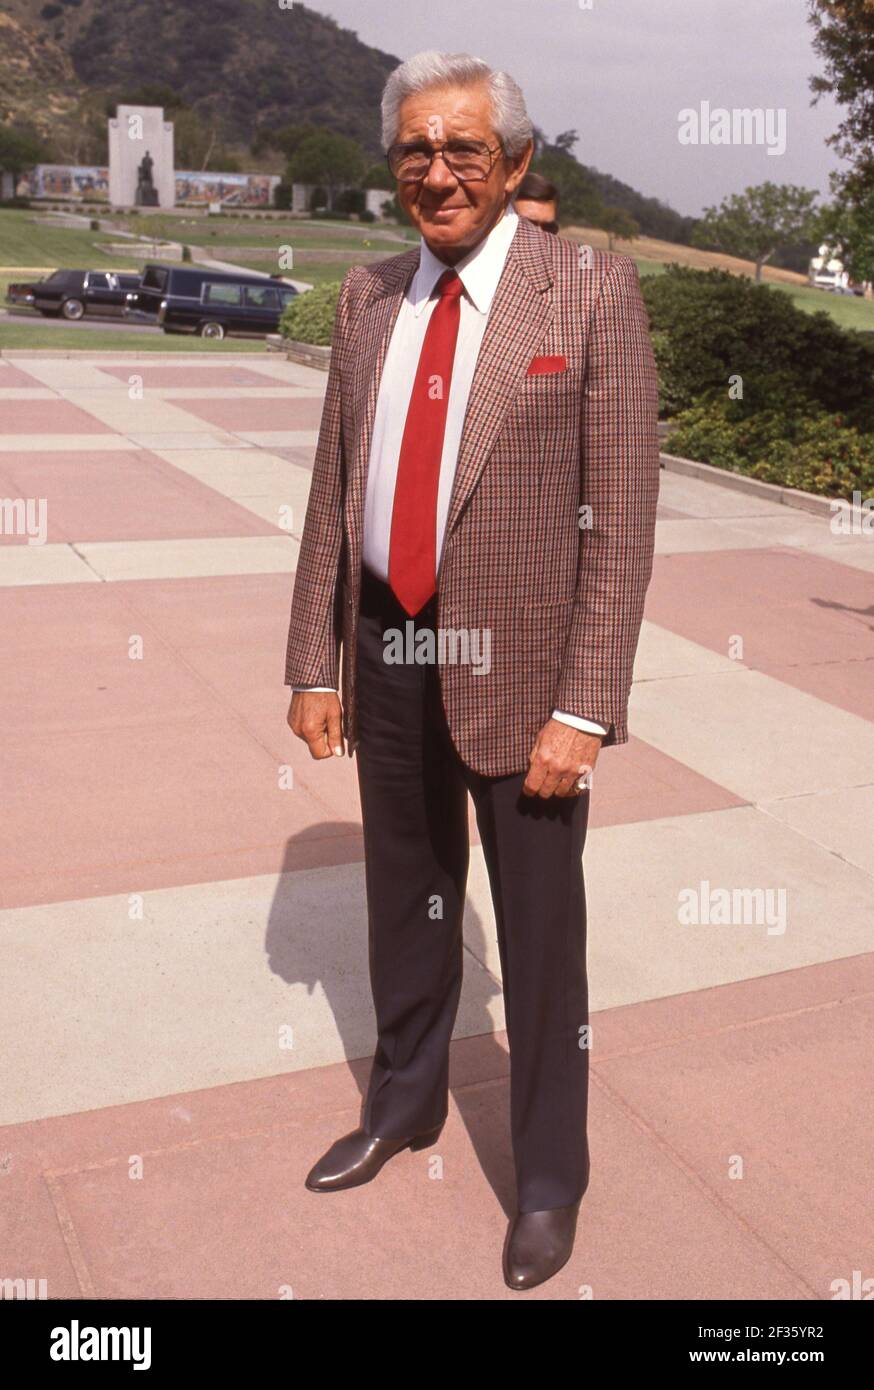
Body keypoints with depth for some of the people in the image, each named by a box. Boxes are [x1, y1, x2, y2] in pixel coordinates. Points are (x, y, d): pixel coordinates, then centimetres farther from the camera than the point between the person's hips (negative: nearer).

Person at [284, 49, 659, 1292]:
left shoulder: (592, 291, -9)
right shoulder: (370, 298, 6)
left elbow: (621, 516, -12)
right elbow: (335, 492, 8)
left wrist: (583, 710, -17)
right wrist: (315, 664, 5)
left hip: (518, 665, -4)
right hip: (389, 648, 5)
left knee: (539, 930, 9)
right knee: (405, 900, 20)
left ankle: (548, 1177, 31)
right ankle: (405, 1103, 45)